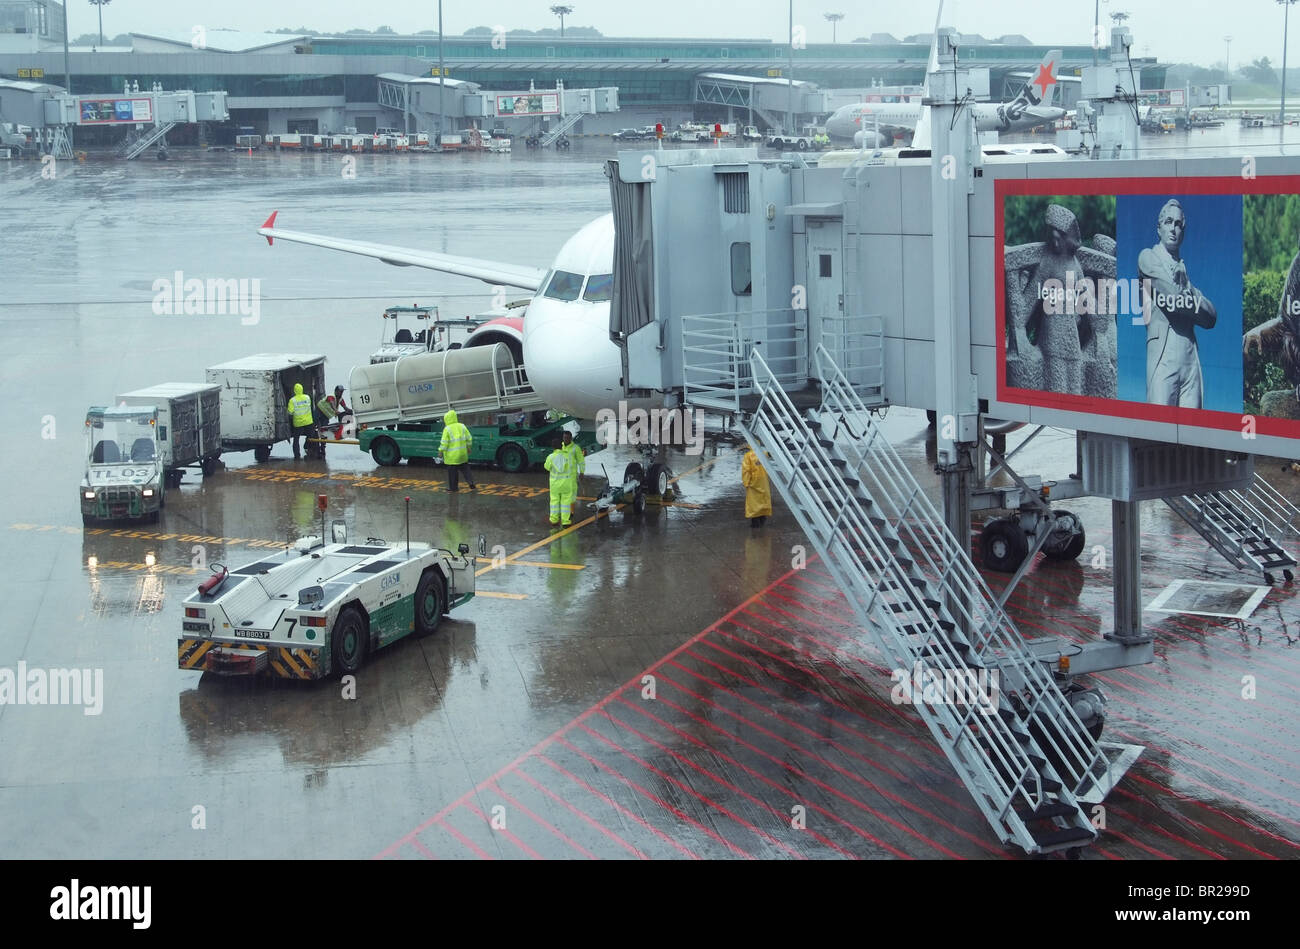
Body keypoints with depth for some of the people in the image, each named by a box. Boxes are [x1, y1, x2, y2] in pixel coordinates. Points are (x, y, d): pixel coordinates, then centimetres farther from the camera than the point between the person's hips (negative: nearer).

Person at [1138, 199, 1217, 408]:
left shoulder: (1186, 267, 26)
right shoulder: (1148, 257, 8)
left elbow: (1211, 318, 14)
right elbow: (1174, 298, -7)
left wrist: (1187, 286, 2)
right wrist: (1197, 305, 11)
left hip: (1191, 358, 6)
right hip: (1162, 355, -6)